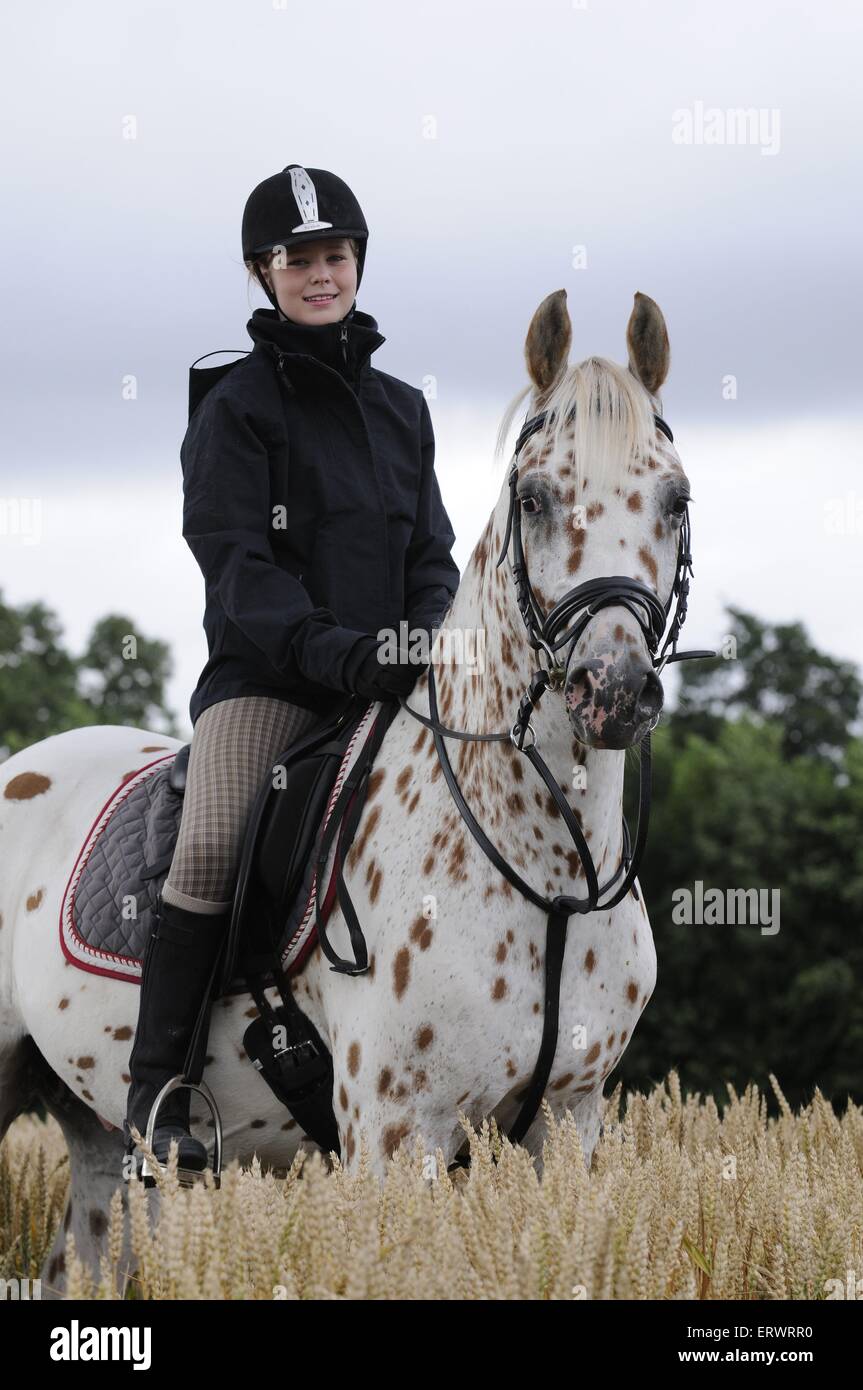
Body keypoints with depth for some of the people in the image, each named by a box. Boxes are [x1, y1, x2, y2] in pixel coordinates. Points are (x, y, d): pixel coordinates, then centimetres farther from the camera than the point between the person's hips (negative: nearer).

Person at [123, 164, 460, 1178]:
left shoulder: (402, 408, 17)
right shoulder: (235, 407, 0)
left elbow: (431, 551, 16)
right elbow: (234, 561, -11)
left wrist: (424, 639, -6)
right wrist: (327, 647, -25)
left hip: (385, 678, 5)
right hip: (264, 676, -5)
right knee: (210, 846, -25)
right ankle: (155, 1094, -21)